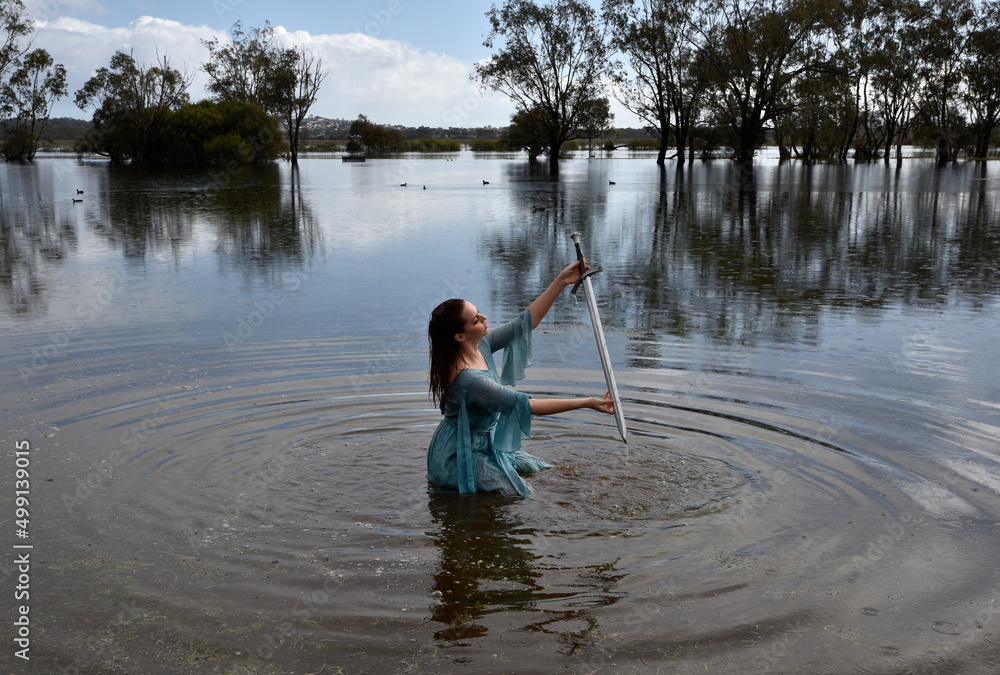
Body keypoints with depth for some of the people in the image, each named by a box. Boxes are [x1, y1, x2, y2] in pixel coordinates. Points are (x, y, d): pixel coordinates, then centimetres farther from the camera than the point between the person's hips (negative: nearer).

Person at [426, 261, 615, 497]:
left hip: (488, 443, 9)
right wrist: (588, 403, -31)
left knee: (540, 471, 18)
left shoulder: (480, 345, -8)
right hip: (462, 456, -9)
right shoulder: (466, 378, -35)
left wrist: (561, 282, -8)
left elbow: (525, 323, -1)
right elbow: (528, 405, -33)